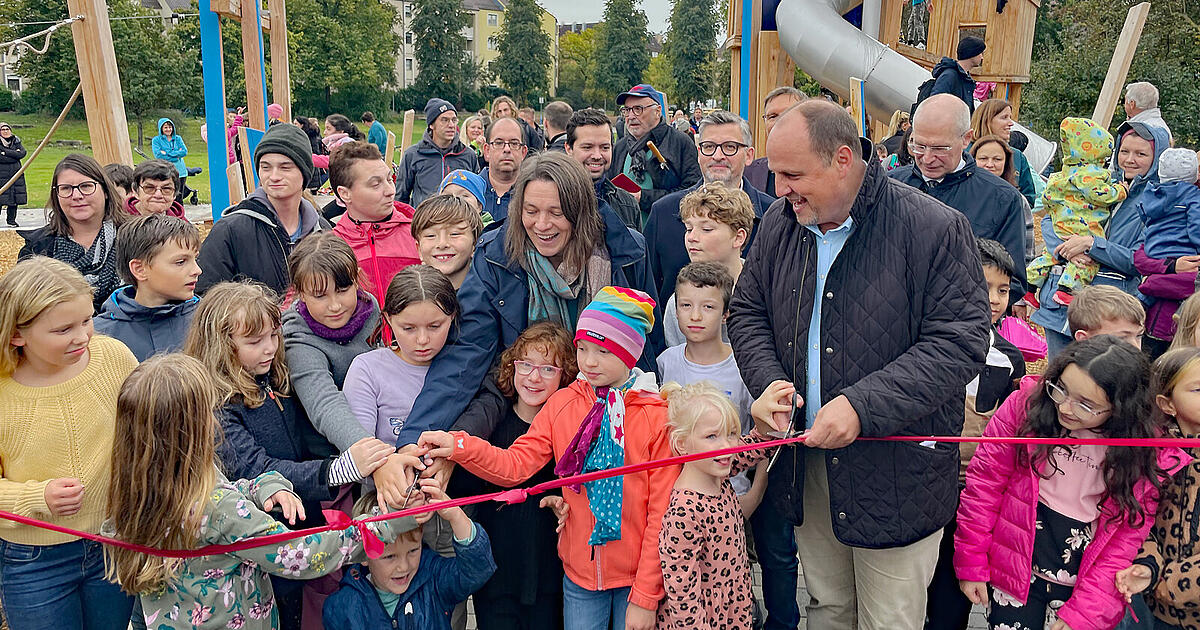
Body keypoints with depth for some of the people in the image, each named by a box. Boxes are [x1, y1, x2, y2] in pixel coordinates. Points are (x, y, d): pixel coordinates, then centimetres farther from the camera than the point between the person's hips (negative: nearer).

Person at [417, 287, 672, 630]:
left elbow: (662, 512, -11)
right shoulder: (562, 404, 0)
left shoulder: (658, 415, -12)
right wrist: (459, 446, -22)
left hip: (637, 576, -3)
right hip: (580, 571, 3)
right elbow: (515, 465, -5)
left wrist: (646, 597, -11)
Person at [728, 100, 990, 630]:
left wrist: (863, 405, -26)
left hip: (895, 475, -4)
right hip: (805, 462, 5)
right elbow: (747, 312, 11)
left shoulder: (935, 229, -15)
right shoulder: (779, 224, 2)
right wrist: (770, 380, -8)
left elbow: (960, 342, -18)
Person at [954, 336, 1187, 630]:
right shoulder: (1026, 403, -15)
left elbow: (1127, 540, -9)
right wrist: (972, 563, -6)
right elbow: (985, 481, -9)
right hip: (1016, 569, 0)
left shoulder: (1149, 454, -13)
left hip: (1084, 581, 0)